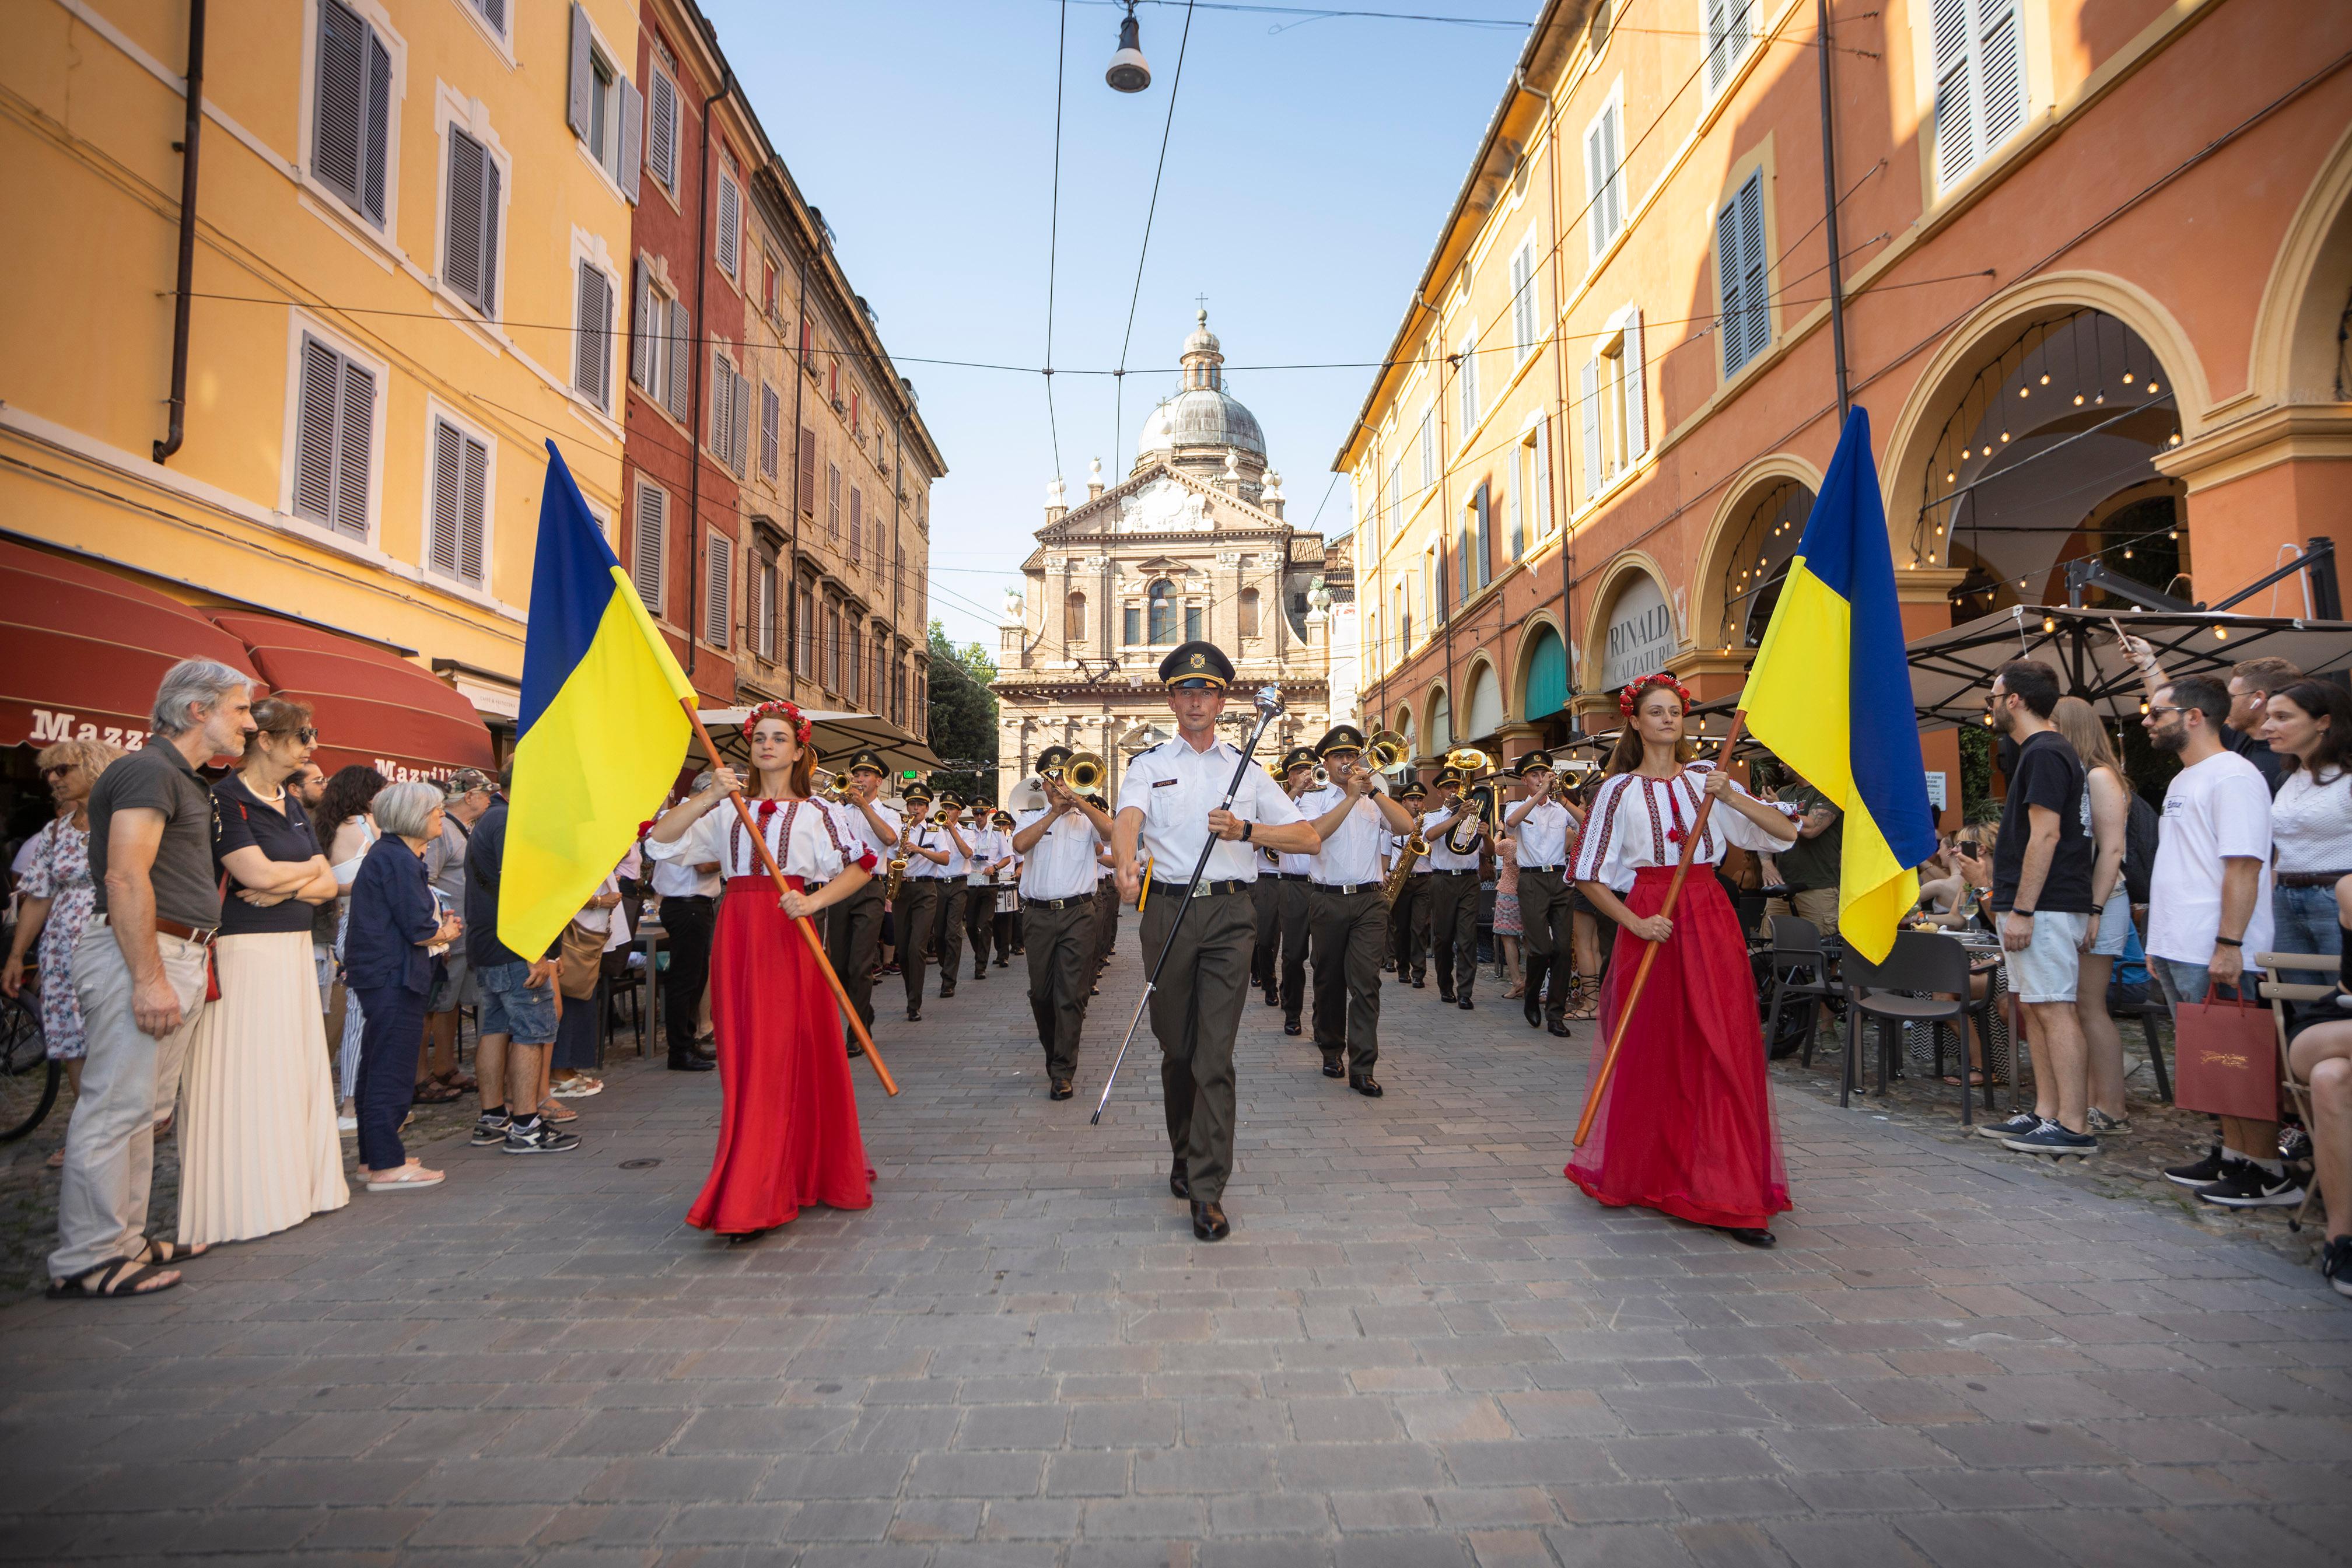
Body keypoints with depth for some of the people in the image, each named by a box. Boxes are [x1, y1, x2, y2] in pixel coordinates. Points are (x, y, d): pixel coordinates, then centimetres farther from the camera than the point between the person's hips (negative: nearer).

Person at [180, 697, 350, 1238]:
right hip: (244, 951, -8)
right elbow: (257, 873, -18)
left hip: (295, 950, 8)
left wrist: (286, 885, -9)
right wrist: (308, 870, 1)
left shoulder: (292, 806, 16)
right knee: (246, 1075, -4)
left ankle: (294, 1185, 18)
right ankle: (242, 1202, 4)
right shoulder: (226, 799, -8)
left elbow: (328, 884, 12)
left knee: (298, 1068, 9)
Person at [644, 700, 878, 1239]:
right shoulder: (727, 812, 15)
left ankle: (756, 1201, -1)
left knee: (786, 1056, -6)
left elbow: (859, 867, -3)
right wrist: (708, 797, -10)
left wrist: (813, 902, -17)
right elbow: (660, 842, 2)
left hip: (788, 936, -3)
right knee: (745, 1059, 5)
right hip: (737, 935, 3)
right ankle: (769, 1189, 18)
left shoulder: (814, 812, 8)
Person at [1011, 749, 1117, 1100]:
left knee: (1071, 994, -7)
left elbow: (1112, 831, -13)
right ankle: (1054, 1052, 31)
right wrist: (1054, 812, -13)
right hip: (1039, 915, 2)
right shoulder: (1031, 817, 13)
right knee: (1040, 992, 9)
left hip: (1078, 914, -2)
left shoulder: (1086, 817, 10)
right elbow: (1019, 844, -9)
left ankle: (1063, 1073, -2)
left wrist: (1079, 802, -16)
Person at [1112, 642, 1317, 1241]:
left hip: (1229, 912, 0)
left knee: (1216, 1053, -7)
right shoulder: (1148, 765, 10)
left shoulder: (1246, 769, 13)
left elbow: (1309, 839, 7)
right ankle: (1184, 1155, 34)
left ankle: (1207, 1192, -3)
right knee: (1176, 1046, 11)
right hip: (1168, 909, 1)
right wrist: (1126, 863, -35)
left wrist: (1245, 830, -9)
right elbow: (1127, 819, -12)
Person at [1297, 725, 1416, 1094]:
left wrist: (1373, 790, -11)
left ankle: (1362, 1068, -6)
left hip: (1369, 901, 0)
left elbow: (1407, 826, -6)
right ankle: (1331, 1050, 28)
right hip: (1327, 900, 0)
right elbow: (1314, 833, -16)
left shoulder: (1375, 799, 12)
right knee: (1329, 980, 10)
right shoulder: (1313, 799, 6)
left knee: (1366, 982, -8)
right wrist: (1351, 796, -16)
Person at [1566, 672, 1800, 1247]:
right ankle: (1635, 1174, 23)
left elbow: (1786, 831, 1)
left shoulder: (1706, 780, 10)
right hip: (1649, 926, -2)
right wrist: (1636, 922, -12)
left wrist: (1731, 796, -12)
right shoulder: (1620, 790, 3)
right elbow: (1591, 878, 0)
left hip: (1711, 923, 2)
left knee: (1723, 1050, -2)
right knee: (1649, 1053, 3)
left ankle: (1729, 1196, 3)